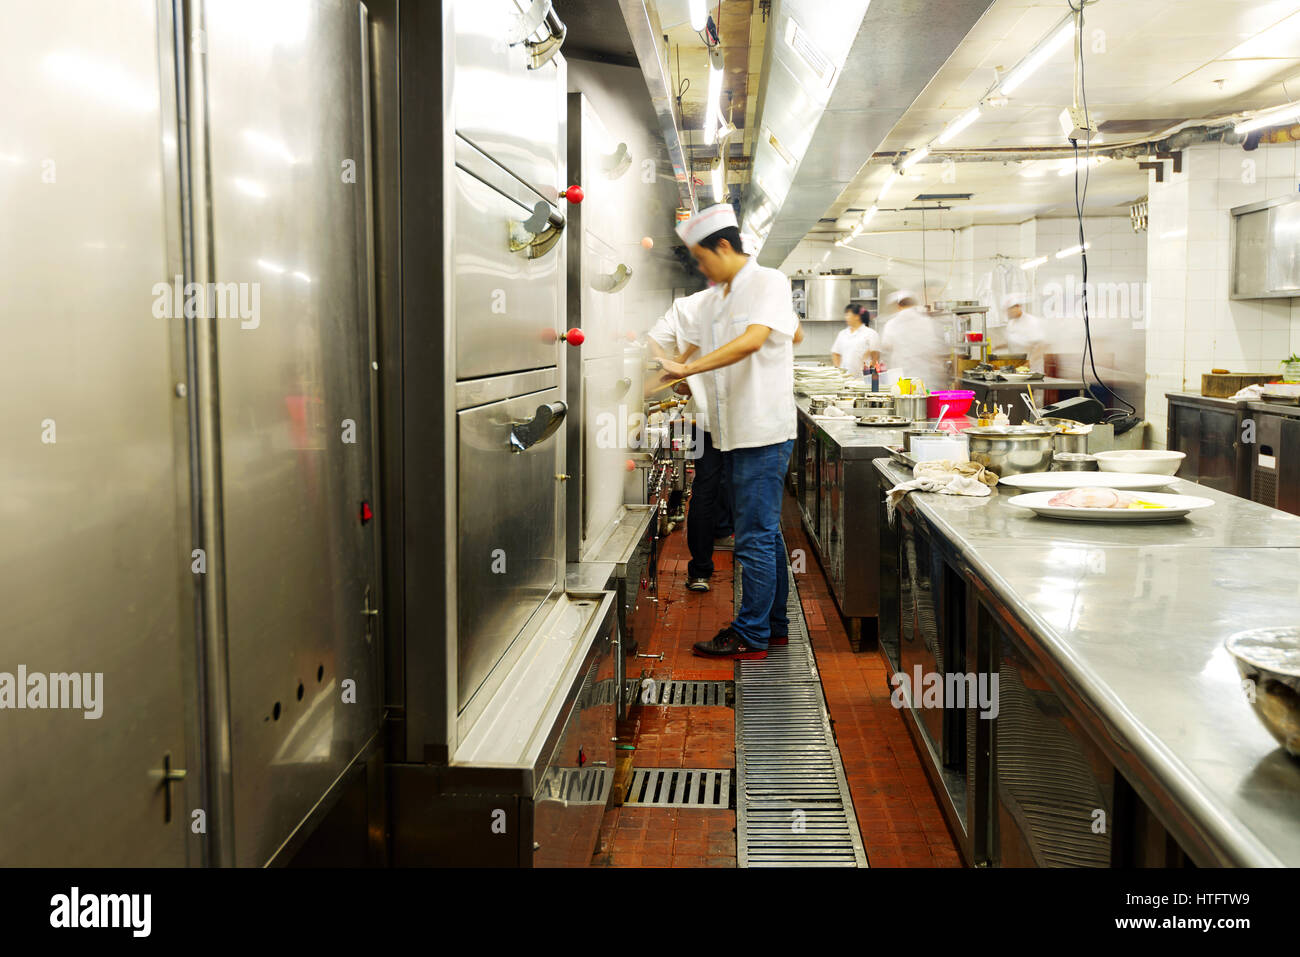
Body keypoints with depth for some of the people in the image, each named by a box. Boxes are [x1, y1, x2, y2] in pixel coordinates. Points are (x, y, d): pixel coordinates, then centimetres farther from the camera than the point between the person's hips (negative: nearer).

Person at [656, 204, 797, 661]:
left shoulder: (770, 282, -9)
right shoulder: (718, 300, 17)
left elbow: (751, 341, -24)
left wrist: (685, 369, -29)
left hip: (764, 429, -9)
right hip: (735, 431, 9)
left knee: (755, 534, -6)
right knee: (762, 531, 14)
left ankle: (751, 635, 1)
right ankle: (774, 624, 23)